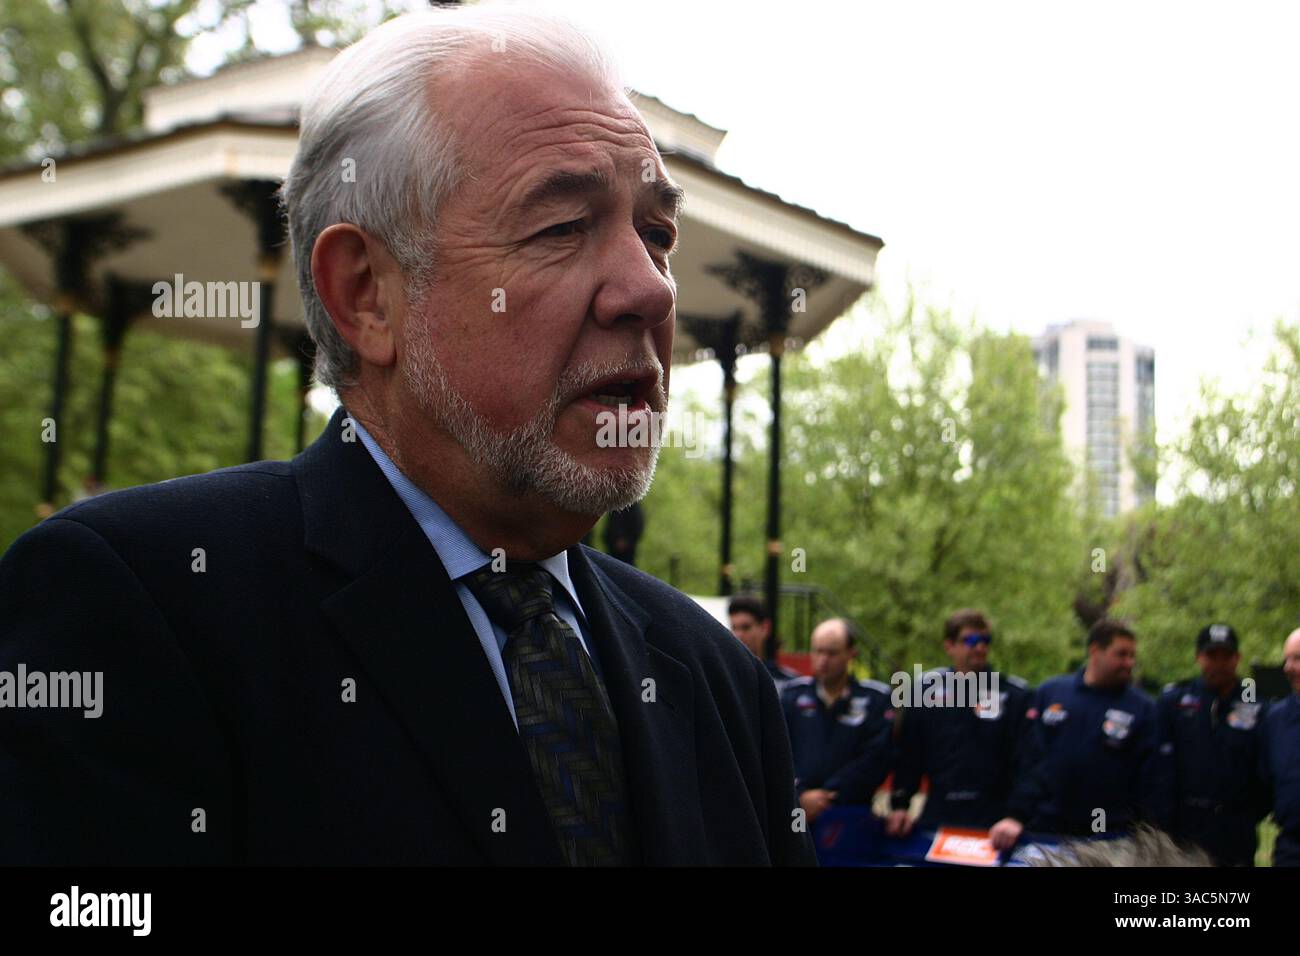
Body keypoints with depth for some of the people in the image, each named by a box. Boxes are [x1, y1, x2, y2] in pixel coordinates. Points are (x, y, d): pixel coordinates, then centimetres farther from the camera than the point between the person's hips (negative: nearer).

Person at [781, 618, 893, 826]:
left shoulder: (877, 699, 2)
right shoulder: (794, 694, 9)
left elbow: (875, 758, -7)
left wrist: (829, 796, -12)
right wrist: (801, 794, -13)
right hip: (796, 814, 2)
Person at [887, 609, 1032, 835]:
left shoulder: (1016, 694, 0)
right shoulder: (928, 688, 7)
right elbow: (907, 755, 13)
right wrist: (899, 805, 8)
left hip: (993, 822, -2)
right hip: (936, 819, 2)